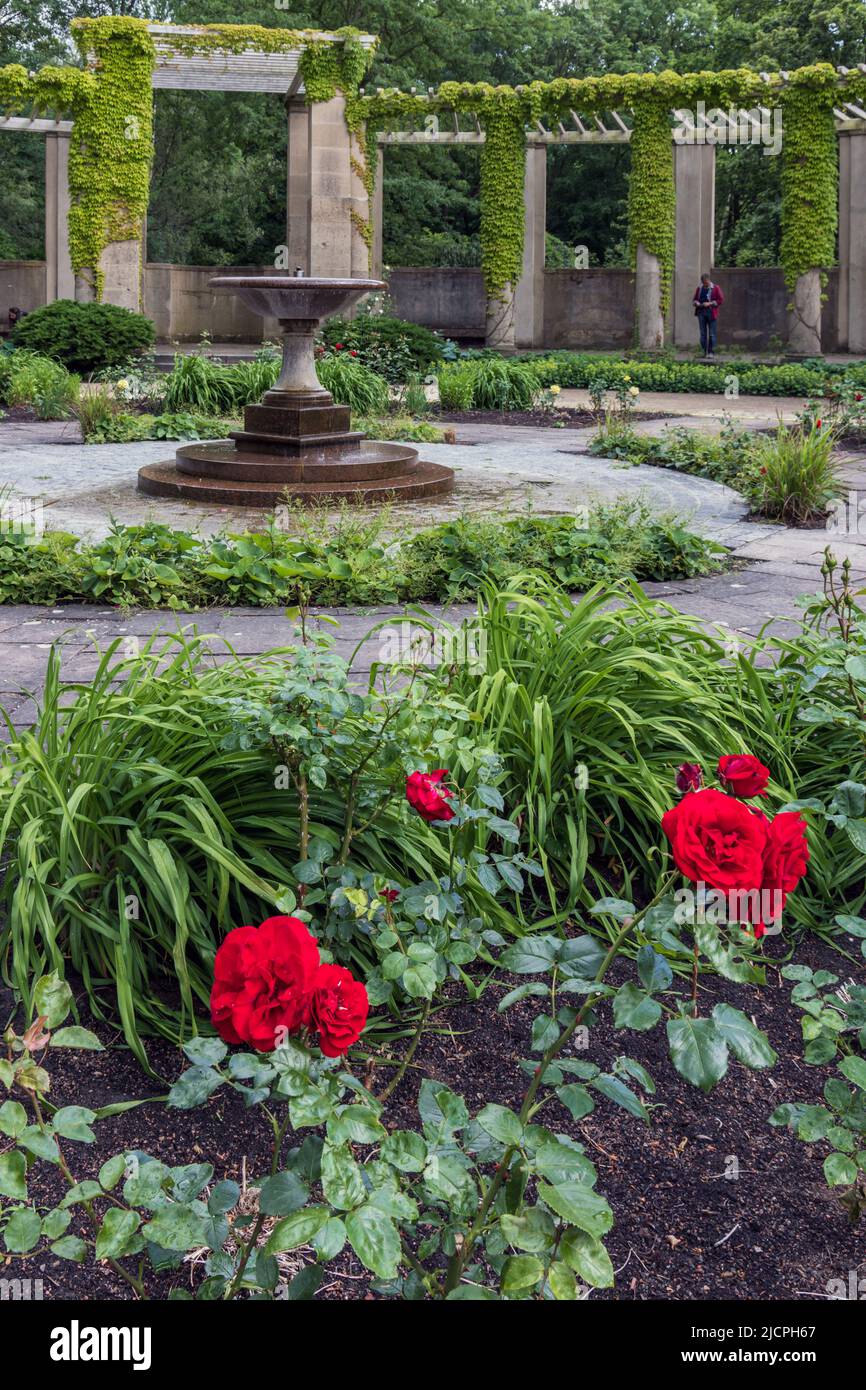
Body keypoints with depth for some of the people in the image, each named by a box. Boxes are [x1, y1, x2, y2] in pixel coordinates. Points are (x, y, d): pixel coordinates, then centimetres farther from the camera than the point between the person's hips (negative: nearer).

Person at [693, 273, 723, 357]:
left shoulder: (715, 288, 1)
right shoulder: (699, 288, 13)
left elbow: (721, 300, -3)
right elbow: (695, 299, 22)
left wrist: (710, 303, -13)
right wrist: (696, 303, -2)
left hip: (711, 313, -4)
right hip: (701, 313, 4)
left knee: (711, 334, -4)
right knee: (703, 333, 3)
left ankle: (711, 352, -1)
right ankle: (705, 352, 8)